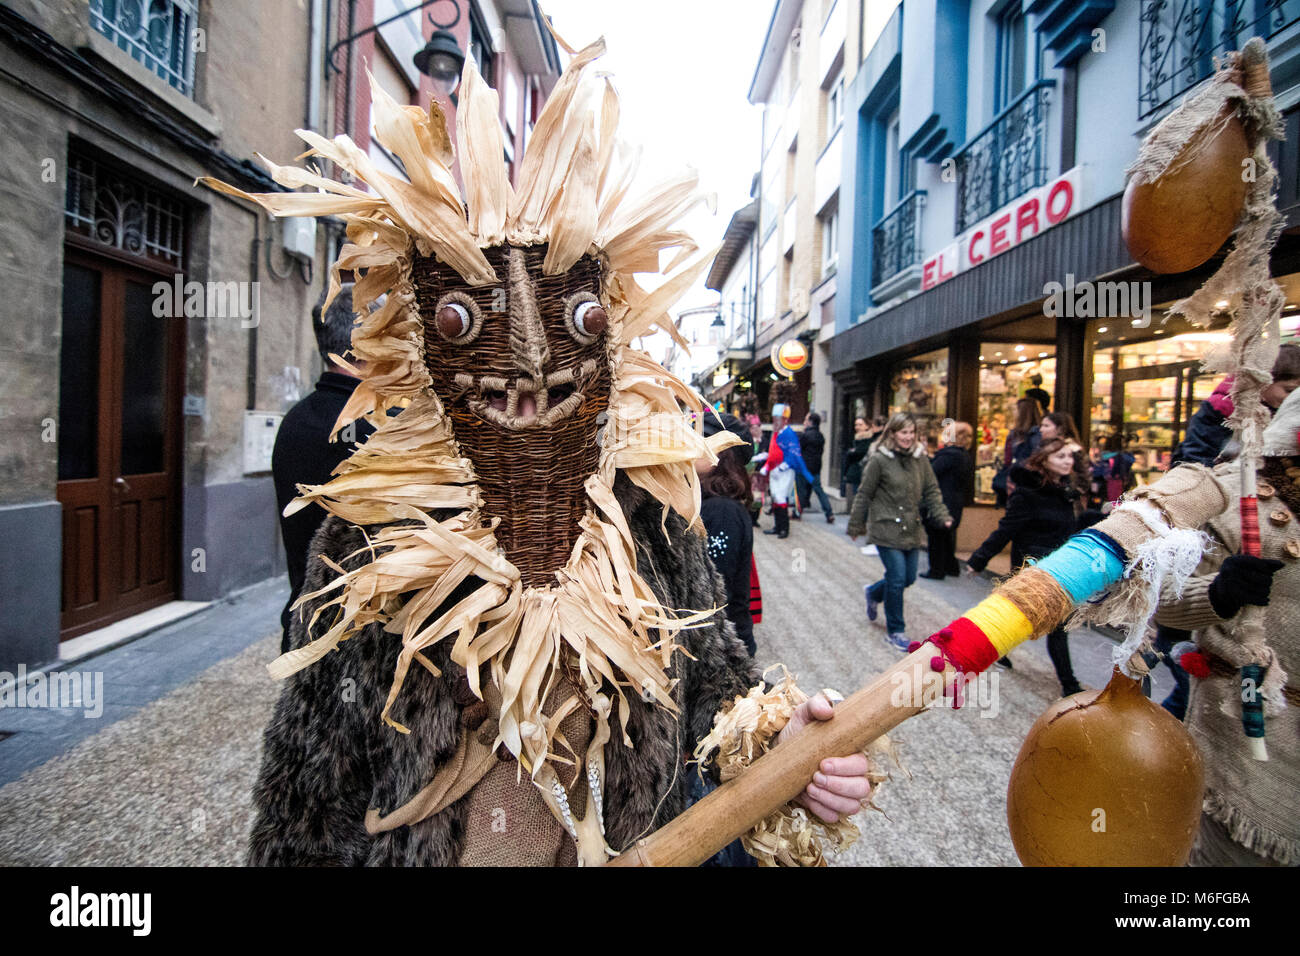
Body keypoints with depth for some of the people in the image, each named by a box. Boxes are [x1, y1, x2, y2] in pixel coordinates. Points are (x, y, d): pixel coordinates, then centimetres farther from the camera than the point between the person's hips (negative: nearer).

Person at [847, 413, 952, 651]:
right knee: (897, 579, -5)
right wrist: (855, 526, -1)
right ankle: (895, 631, 13)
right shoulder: (879, 460, -10)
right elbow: (864, 494, -5)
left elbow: (931, 491, 9)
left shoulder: (920, 458, 4)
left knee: (908, 577, 12)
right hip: (887, 530, -6)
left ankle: (874, 593, 42)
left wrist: (942, 516, -5)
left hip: (911, 530, 6)